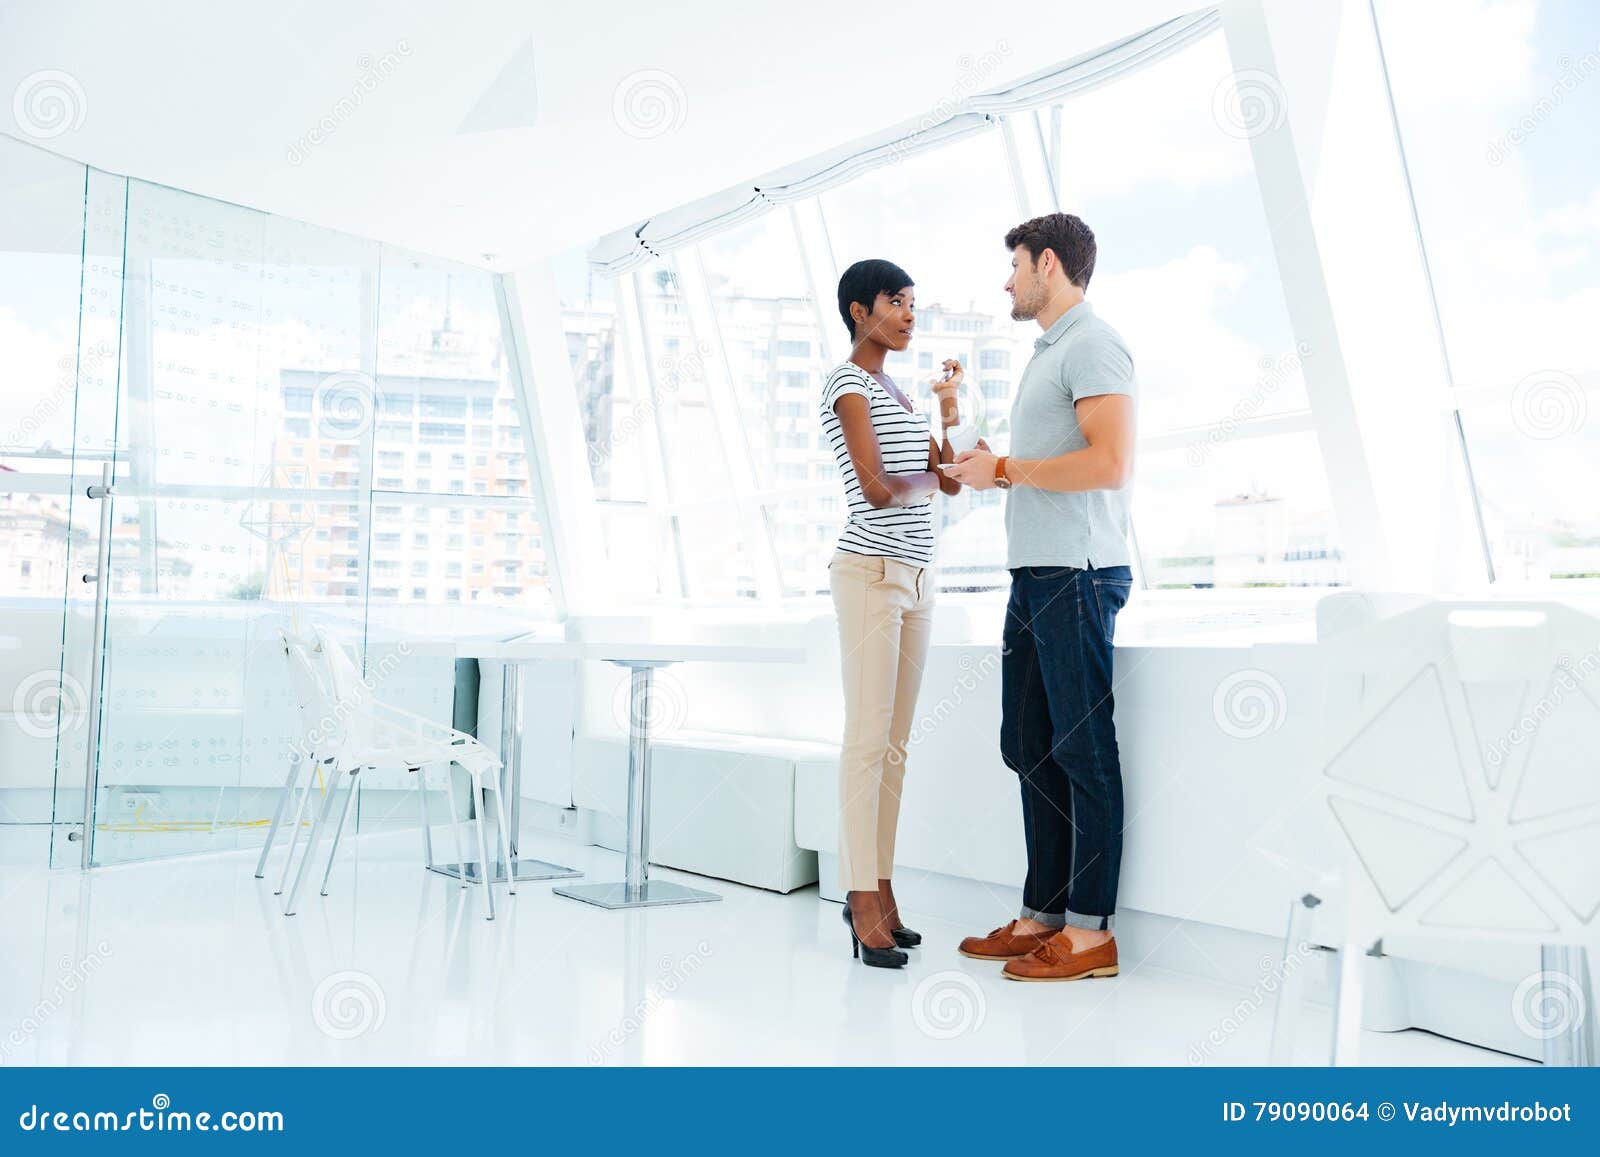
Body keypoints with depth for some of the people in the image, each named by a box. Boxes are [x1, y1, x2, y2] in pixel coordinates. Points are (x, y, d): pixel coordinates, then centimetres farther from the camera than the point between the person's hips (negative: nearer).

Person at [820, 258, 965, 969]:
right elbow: (878, 489, -17)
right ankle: (863, 901, -4)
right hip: (872, 573, -8)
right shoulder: (848, 383, -6)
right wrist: (929, 479, 2)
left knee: (895, 742, 6)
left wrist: (950, 409, 5)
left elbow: (951, 480, 17)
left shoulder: (896, 393, 20)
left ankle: (879, 891, 11)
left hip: (916, 576, 8)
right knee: (868, 738, -8)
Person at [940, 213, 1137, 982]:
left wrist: (1005, 468, -11)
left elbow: (1109, 462, -19)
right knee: (1029, 748, 10)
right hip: (1035, 574, 10)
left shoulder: (1092, 345, -7)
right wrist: (986, 472, 14)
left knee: (1083, 749, -6)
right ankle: (1042, 915, 17)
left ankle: (1090, 931, 1)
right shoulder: (1048, 353, 24)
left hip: (1077, 574, -10)